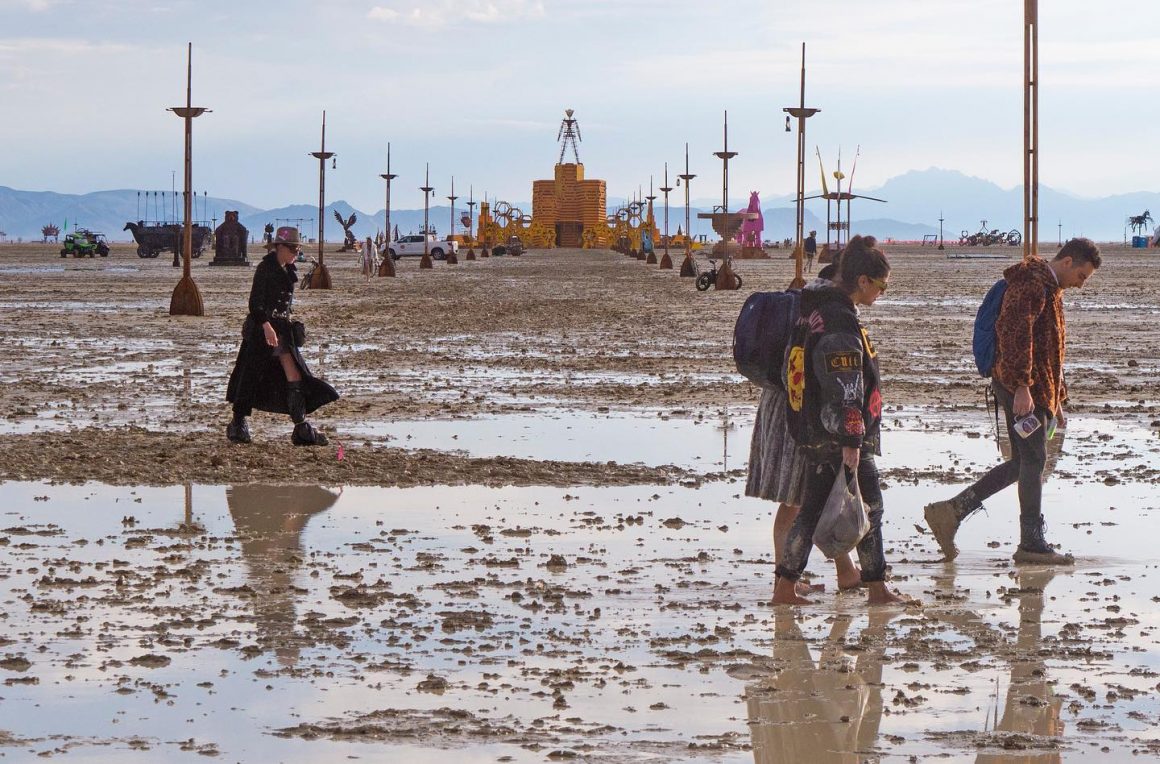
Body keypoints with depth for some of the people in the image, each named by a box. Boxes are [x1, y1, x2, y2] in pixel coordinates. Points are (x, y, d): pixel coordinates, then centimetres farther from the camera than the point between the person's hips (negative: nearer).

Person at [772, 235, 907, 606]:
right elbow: (845, 388, -22)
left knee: (812, 508, 11)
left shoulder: (818, 308, 12)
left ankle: (785, 587, 9)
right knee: (869, 507, 3)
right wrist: (851, 441, -21)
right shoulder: (841, 322, -20)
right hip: (840, 435, -9)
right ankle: (877, 589, 10)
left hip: (816, 434, 9)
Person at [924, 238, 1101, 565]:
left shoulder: (1049, 289, 22)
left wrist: (1056, 397, 30)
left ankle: (950, 512, 8)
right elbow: (1014, 332, -25)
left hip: (1037, 389, 10)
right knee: (1033, 460, -5)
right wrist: (1022, 385, -30)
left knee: (1023, 463, 10)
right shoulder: (1032, 283, -12)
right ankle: (1032, 543, 2)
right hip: (1021, 387, -10)